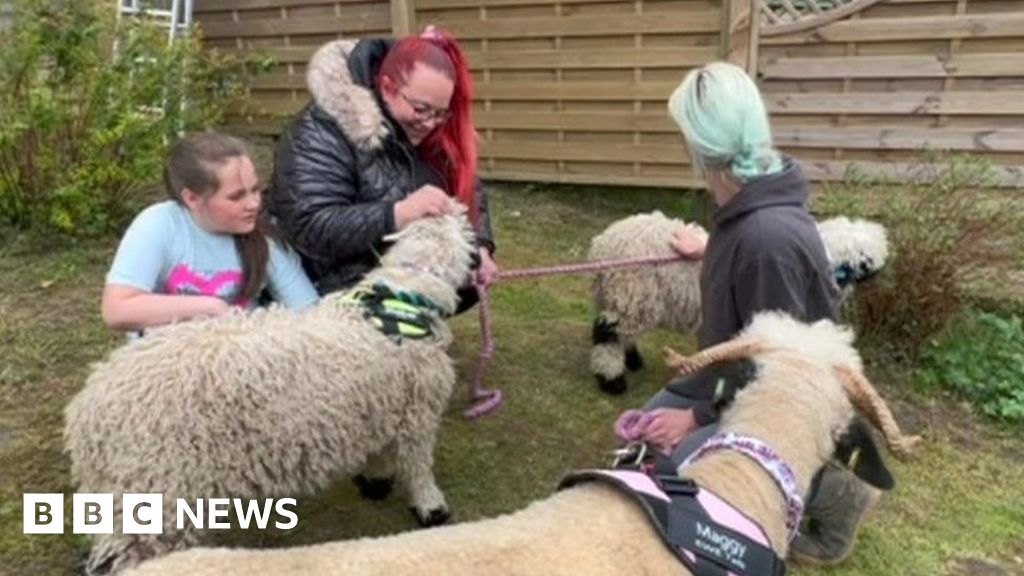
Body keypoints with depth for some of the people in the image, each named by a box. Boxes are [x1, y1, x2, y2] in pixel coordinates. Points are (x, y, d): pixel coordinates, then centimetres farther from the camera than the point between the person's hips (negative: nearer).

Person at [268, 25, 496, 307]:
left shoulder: (435, 131, 0)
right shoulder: (323, 134, -20)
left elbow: (469, 192, 7)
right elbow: (310, 229, -28)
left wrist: (479, 248, -12)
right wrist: (400, 213, -37)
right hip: (346, 290, -7)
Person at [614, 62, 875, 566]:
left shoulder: (769, 235, -34)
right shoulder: (745, 207, -6)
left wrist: (700, 416, -20)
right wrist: (707, 252, 33)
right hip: (739, 377, 9)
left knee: (681, 461, -20)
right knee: (647, 431, 12)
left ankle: (830, 490, 1)